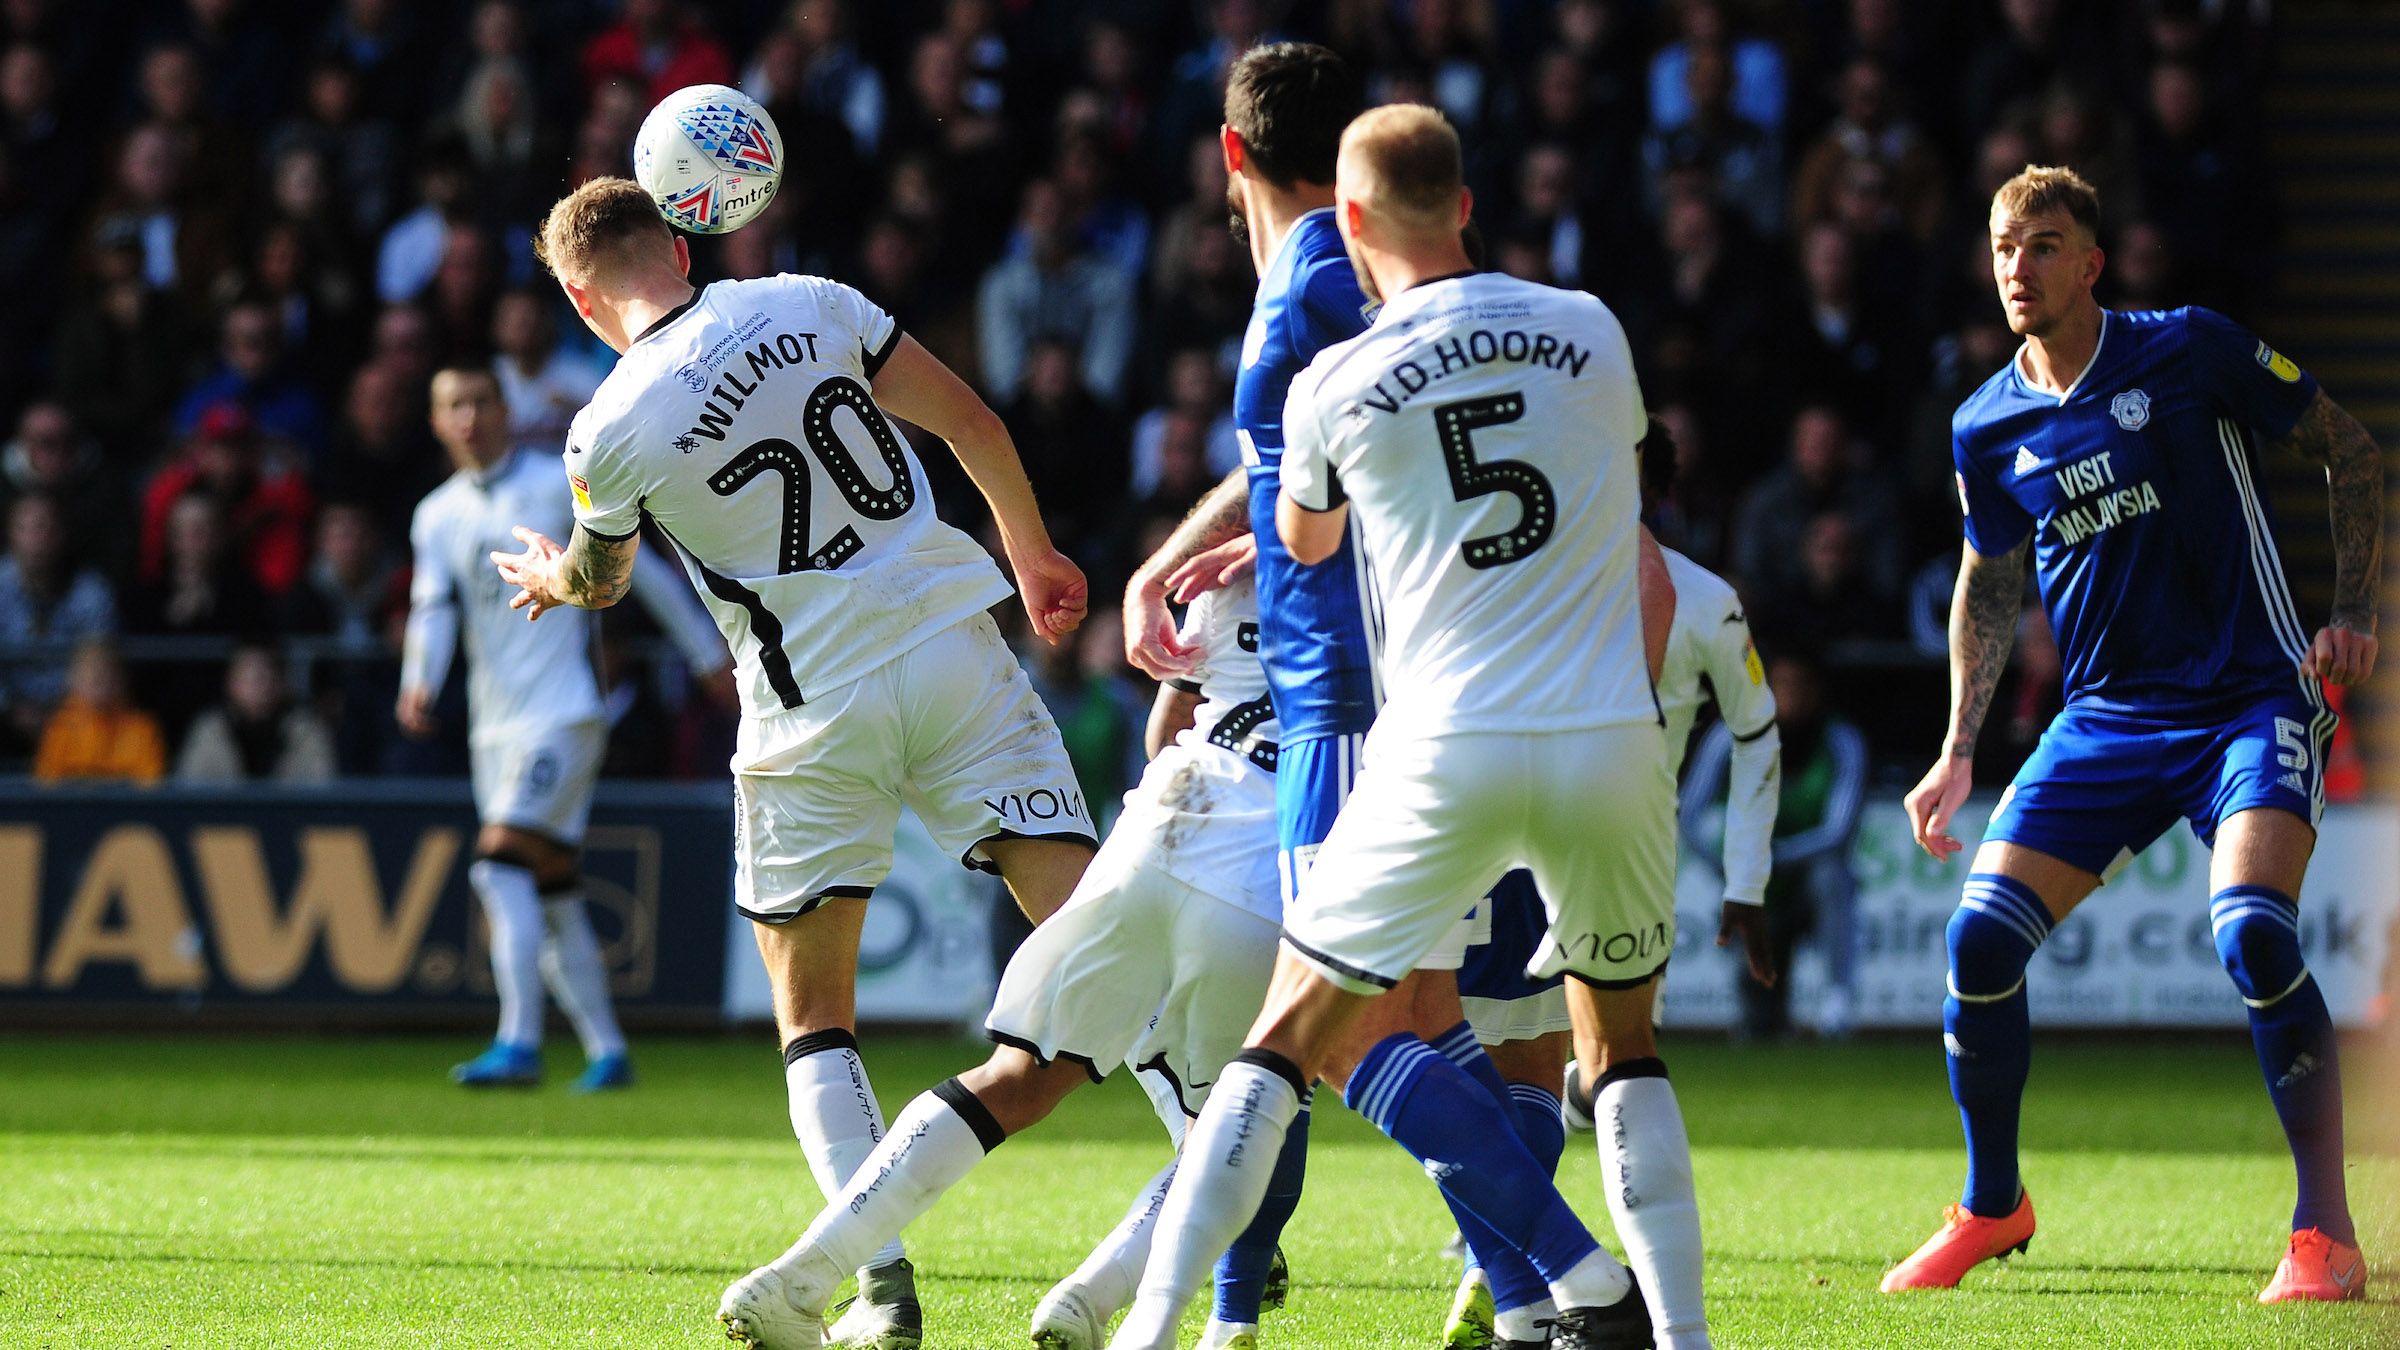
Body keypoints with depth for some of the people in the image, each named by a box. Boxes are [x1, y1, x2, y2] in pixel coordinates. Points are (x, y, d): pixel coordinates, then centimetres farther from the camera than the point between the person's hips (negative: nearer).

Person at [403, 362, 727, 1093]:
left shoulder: (557, 488, -3)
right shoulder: (438, 516, 11)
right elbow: (433, 607, -1)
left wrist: (710, 655, 6)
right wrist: (419, 684, -21)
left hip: (563, 710, -6)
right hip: (494, 724, 6)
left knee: (502, 862, -21)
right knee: (550, 895, 7)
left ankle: (519, 1043, -26)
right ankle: (606, 1050, 16)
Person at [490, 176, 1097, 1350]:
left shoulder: (610, 434, -5)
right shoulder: (811, 308, 1)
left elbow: (598, 582, 16)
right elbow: (969, 422, 6)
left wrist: (547, 578, 40)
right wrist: (1031, 552, 22)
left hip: (818, 710, -2)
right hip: (953, 655, 2)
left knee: (813, 1018, 10)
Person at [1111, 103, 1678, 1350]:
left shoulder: (1337, 384, -1)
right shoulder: (1591, 334, 6)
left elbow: (1303, 543, 20)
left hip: (1448, 750, -2)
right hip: (1612, 738, 2)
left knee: (1291, 1043, 7)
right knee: (1622, 1043, 21)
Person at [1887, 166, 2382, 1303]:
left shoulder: (2189, 352, -8)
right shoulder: (1986, 428, 4)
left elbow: (2353, 453, 1)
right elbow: (1988, 583, 20)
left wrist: (2353, 616, -8)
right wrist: (1960, 753, 14)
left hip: (2252, 699, -4)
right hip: (2105, 722, 5)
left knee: (2252, 933, -26)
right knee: (1979, 940, -8)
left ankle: (2325, 1238, -18)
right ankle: (1992, 1207, 14)